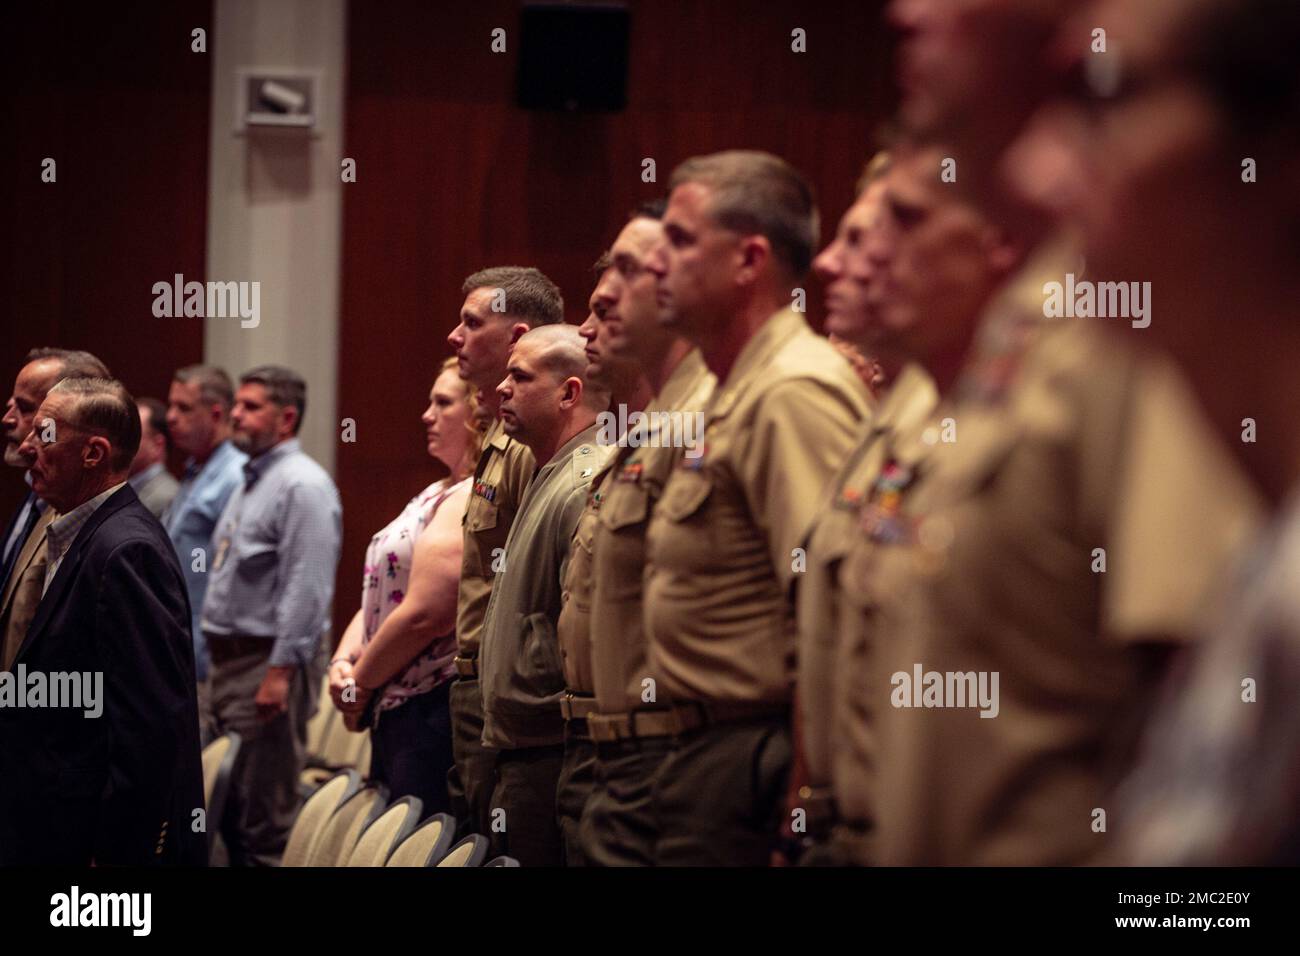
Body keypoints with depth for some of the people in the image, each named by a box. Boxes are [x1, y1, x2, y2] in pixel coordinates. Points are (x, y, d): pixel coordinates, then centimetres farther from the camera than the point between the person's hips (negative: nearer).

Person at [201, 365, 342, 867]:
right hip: (231, 657, 10)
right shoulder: (250, 482, 18)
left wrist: (280, 670, -24)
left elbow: (307, 587, -21)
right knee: (229, 806, 12)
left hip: (270, 661, -10)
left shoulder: (302, 486, -14)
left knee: (265, 815, -8)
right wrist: (218, 653, 20)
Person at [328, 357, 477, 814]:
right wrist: (344, 664, 1)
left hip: (435, 715, -10)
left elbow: (424, 615, -21)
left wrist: (360, 682, -8)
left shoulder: (470, 502, -14)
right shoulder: (436, 495, 19)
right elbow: (380, 597, 20)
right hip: (395, 715, 10)